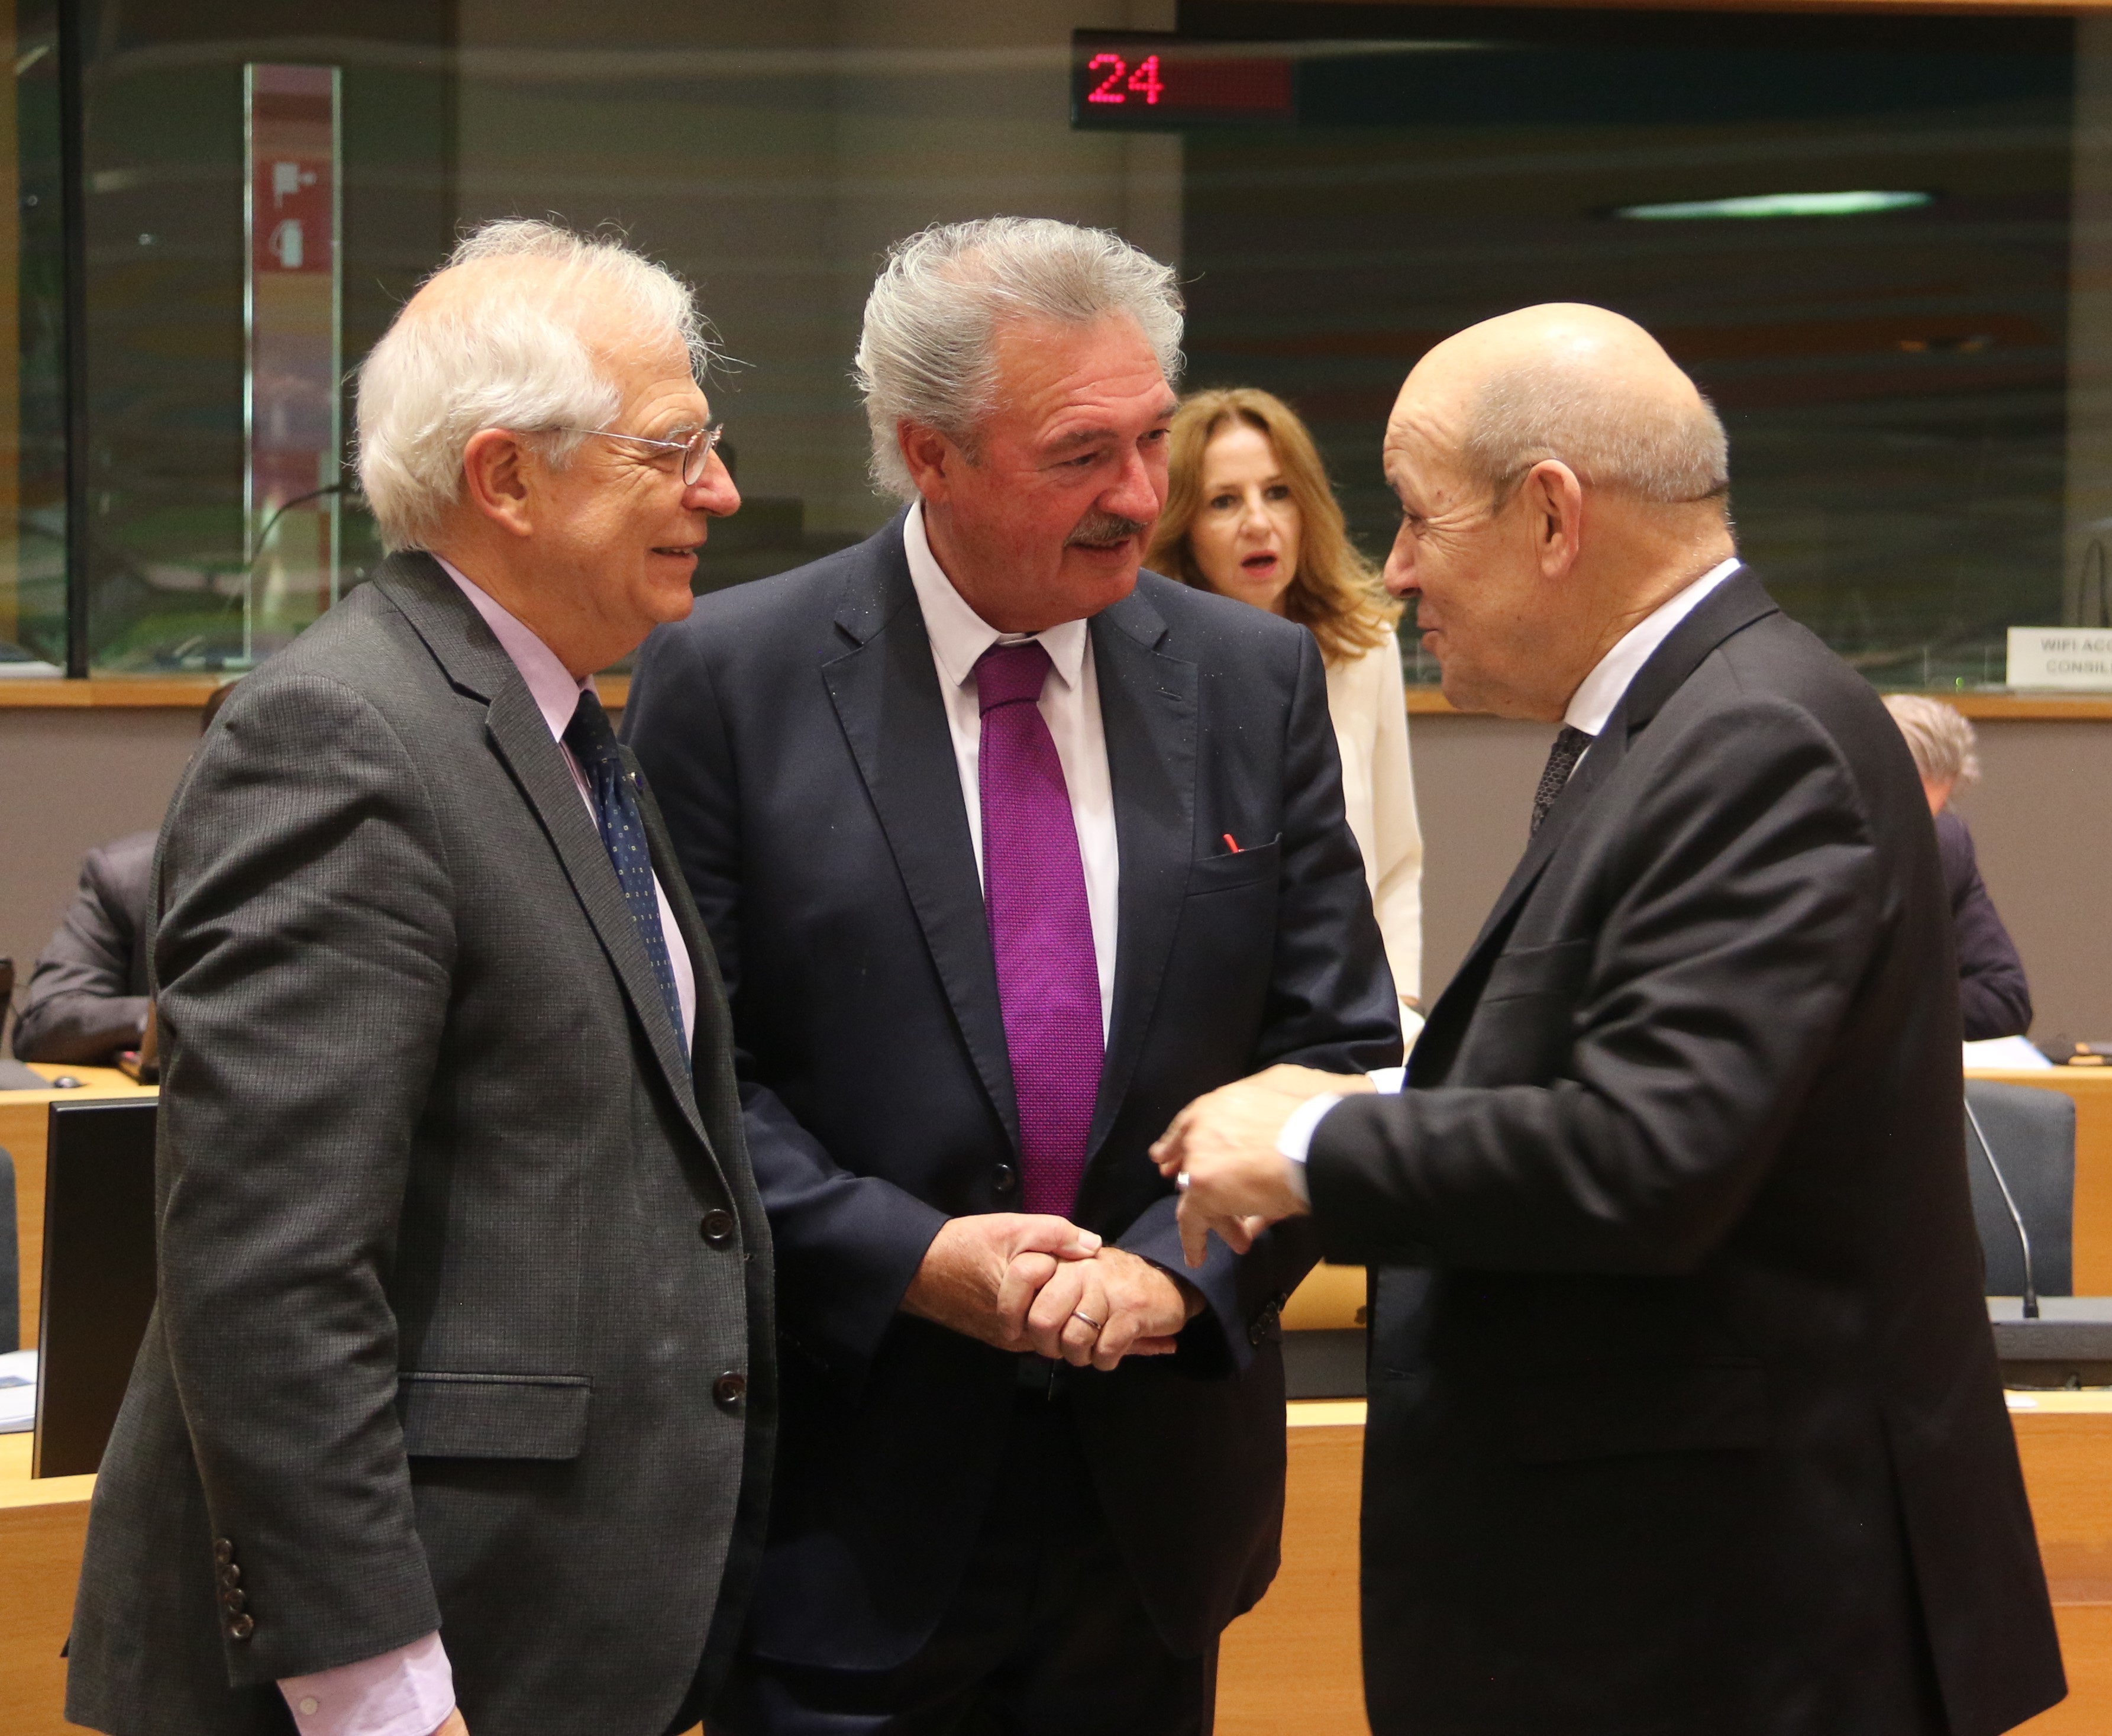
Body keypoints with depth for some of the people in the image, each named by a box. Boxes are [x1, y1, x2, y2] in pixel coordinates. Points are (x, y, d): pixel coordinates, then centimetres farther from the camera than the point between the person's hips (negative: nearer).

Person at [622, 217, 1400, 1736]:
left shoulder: (1256, 682, 4)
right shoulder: (726, 681, -5)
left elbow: (1341, 1049, 4)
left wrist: (1182, 1266, -12)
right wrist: (908, 1261, -17)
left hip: (1157, 1488, 3)